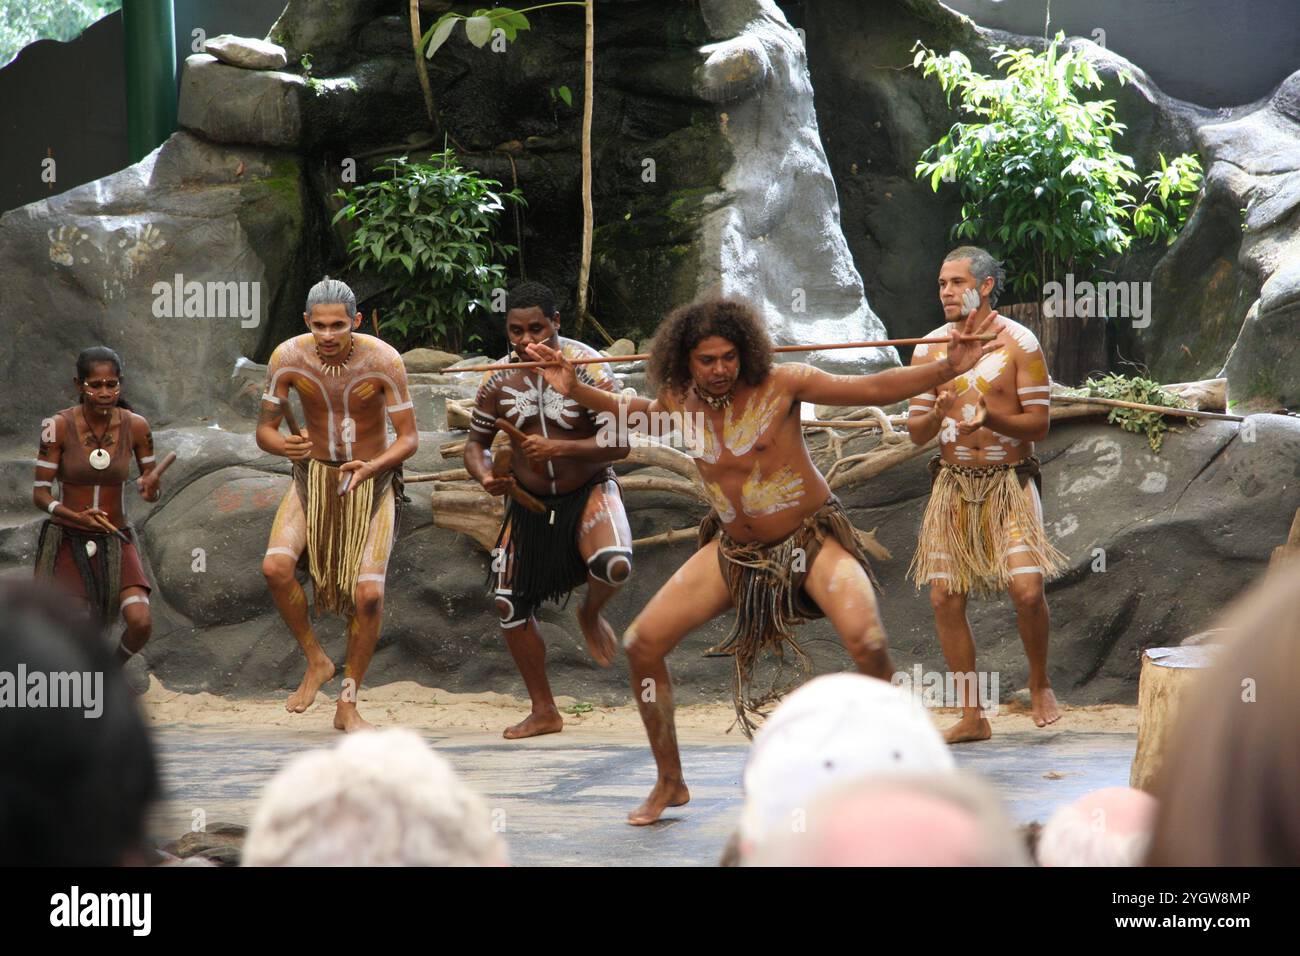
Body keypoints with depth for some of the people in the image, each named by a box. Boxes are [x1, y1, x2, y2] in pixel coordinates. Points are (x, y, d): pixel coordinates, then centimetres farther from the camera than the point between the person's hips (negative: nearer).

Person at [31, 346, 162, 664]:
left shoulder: (135, 426, -9)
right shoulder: (58, 426, -16)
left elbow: (154, 490, 1)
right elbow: (40, 494, -13)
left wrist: (151, 486, -24)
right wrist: (77, 517, -31)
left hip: (116, 542, 2)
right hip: (66, 542, -2)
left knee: (141, 624, -20)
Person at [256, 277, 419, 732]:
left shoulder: (383, 360, -20)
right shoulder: (288, 358, -15)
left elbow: (409, 438, -15)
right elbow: (264, 429, -6)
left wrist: (372, 467, -35)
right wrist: (285, 446, -31)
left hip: (373, 478, -2)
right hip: (313, 474, 2)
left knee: (368, 593, -13)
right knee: (276, 566, -22)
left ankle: (347, 705, 4)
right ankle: (316, 661, 1)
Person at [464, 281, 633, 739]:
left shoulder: (588, 367, -16)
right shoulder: (498, 379, -5)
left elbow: (619, 444, -18)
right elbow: (476, 443, 7)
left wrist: (560, 448, -30)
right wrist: (484, 476, -16)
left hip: (588, 493, -4)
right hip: (530, 502, 4)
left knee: (615, 565, -33)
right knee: (510, 606, 3)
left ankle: (591, 613, 5)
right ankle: (543, 711, 21)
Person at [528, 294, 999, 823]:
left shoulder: (780, 384, -16)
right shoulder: (682, 402, -2)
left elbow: (874, 388, -19)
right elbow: (630, 409, 23)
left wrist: (948, 367, -29)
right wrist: (574, 389, 13)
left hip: (810, 539, -5)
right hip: (735, 550, 5)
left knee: (866, 641, -30)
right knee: (642, 645, -2)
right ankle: (669, 784, 15)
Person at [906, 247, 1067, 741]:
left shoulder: (1018, 343, -5)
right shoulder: (929, 348, 4)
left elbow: (1038, 424, -6)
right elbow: (915, 432, 6)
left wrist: (991, 418, -23)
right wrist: (936, 416, -16)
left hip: (1009, 481, -3)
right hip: (953, 482, 3)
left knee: (1027, 590, -18)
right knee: (944, 597, -2)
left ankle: (1039, 682, 10)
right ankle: (972, 717, 9)